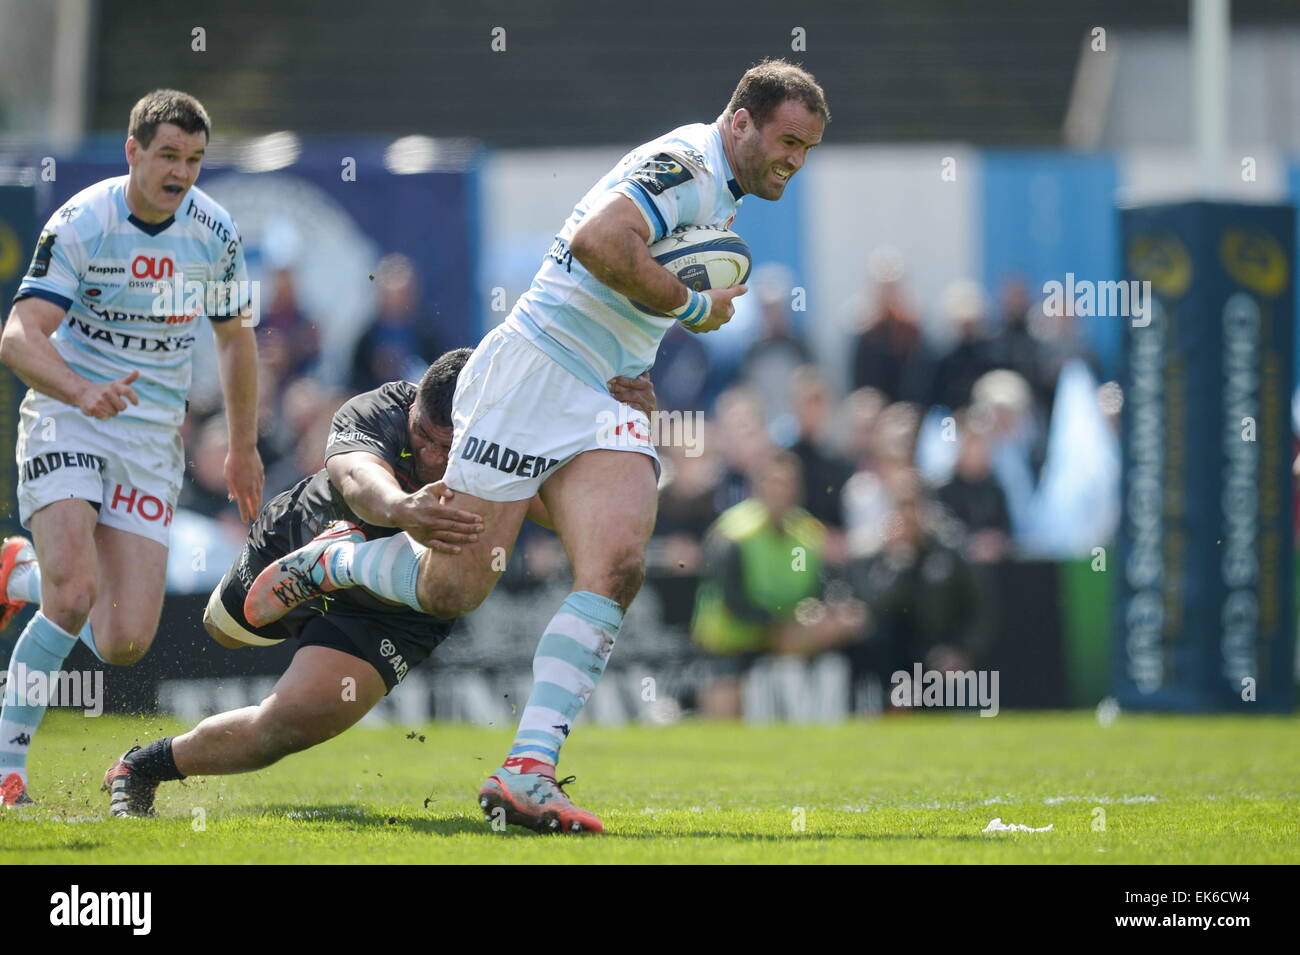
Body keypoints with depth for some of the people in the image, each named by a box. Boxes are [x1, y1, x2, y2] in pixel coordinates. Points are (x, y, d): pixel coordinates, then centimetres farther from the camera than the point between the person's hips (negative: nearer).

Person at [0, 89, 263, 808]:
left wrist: (243, 446, 21)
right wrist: (84, 392, -40)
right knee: (75, 594, -26)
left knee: (125, 642, -7)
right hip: (67, 421, -4)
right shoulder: (81, 224, -13)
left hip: (152, 436, 4)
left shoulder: (216, 234, 0)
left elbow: (235, 336, 17)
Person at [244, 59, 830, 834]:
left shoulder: (720, 195, 19)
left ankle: (528, 771, -23)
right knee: (453, 589, -5)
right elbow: (597, 242, -29)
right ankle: (322, 563, 26)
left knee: (617, 566, -17)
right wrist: (691, 305, -17)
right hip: (536, 371, -9)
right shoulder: (685, 165, -13)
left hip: (607, 405, 9)